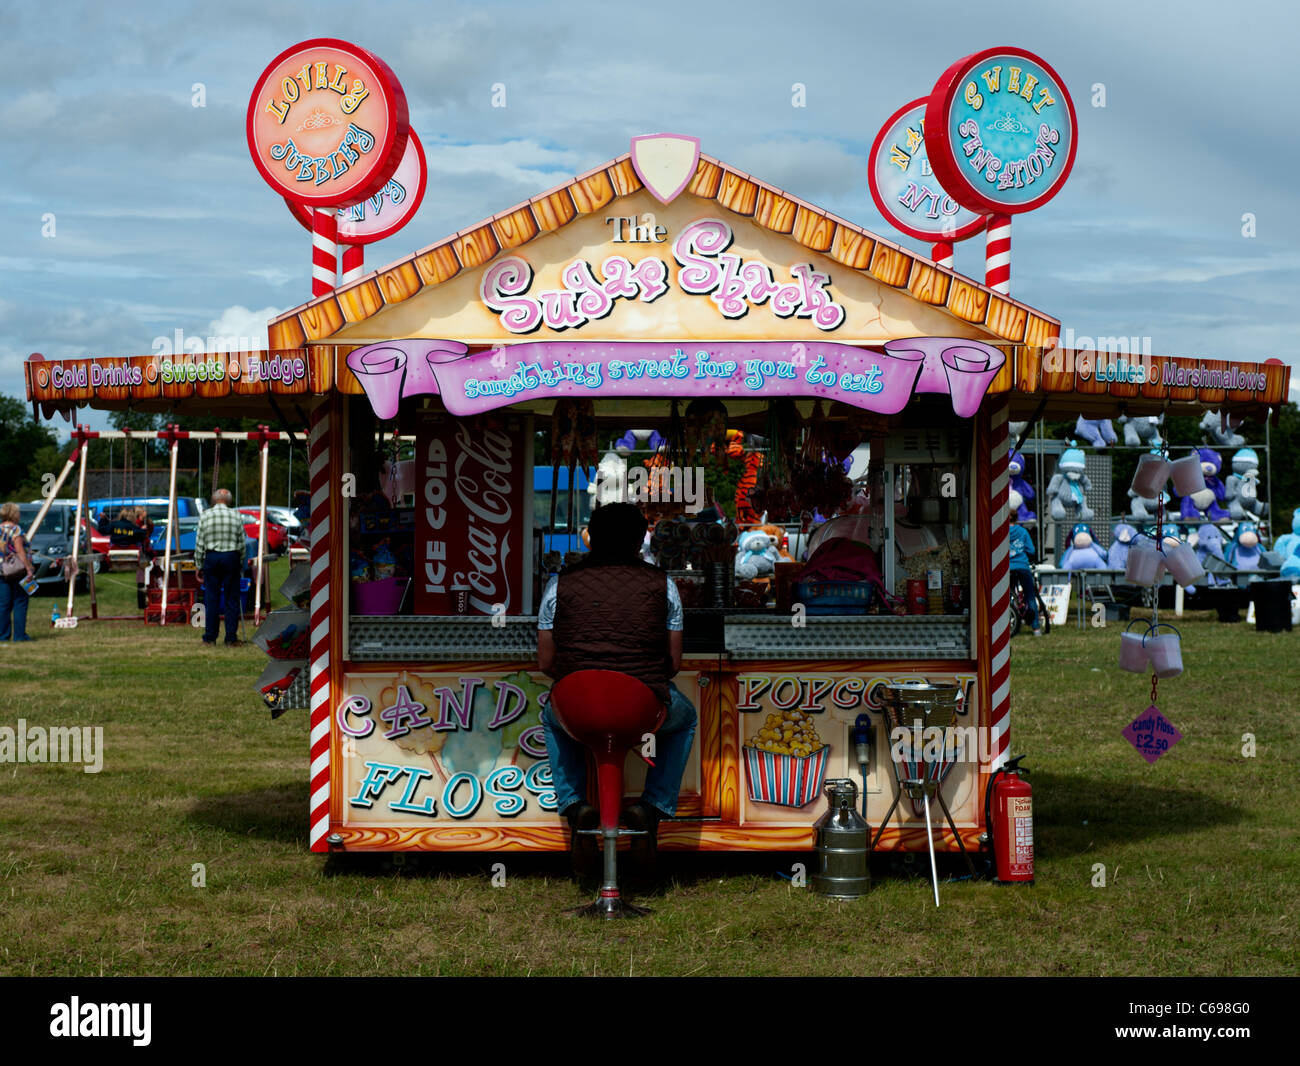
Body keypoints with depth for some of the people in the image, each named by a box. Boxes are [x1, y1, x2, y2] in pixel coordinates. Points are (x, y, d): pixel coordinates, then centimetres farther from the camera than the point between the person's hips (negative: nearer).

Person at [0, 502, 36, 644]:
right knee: (20, 603, -1)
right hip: (18, 571, -7)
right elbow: (20, 551, -16)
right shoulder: (15, 530, -11)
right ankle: (19, 635, -2)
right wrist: (28, 569, -16)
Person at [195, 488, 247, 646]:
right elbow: (242, 544, 4)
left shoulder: (206, 516, 0)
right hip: (232, 558, 0)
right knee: (232, 599, 4)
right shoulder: (236, 516, 1)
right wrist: (240, 564, 15)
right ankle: (231, 638, 3)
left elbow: (199, 544, 0)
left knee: (211, 599, 5)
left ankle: (210, 638, 7)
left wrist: (198, 566, 8)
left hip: (211, 558, 0)